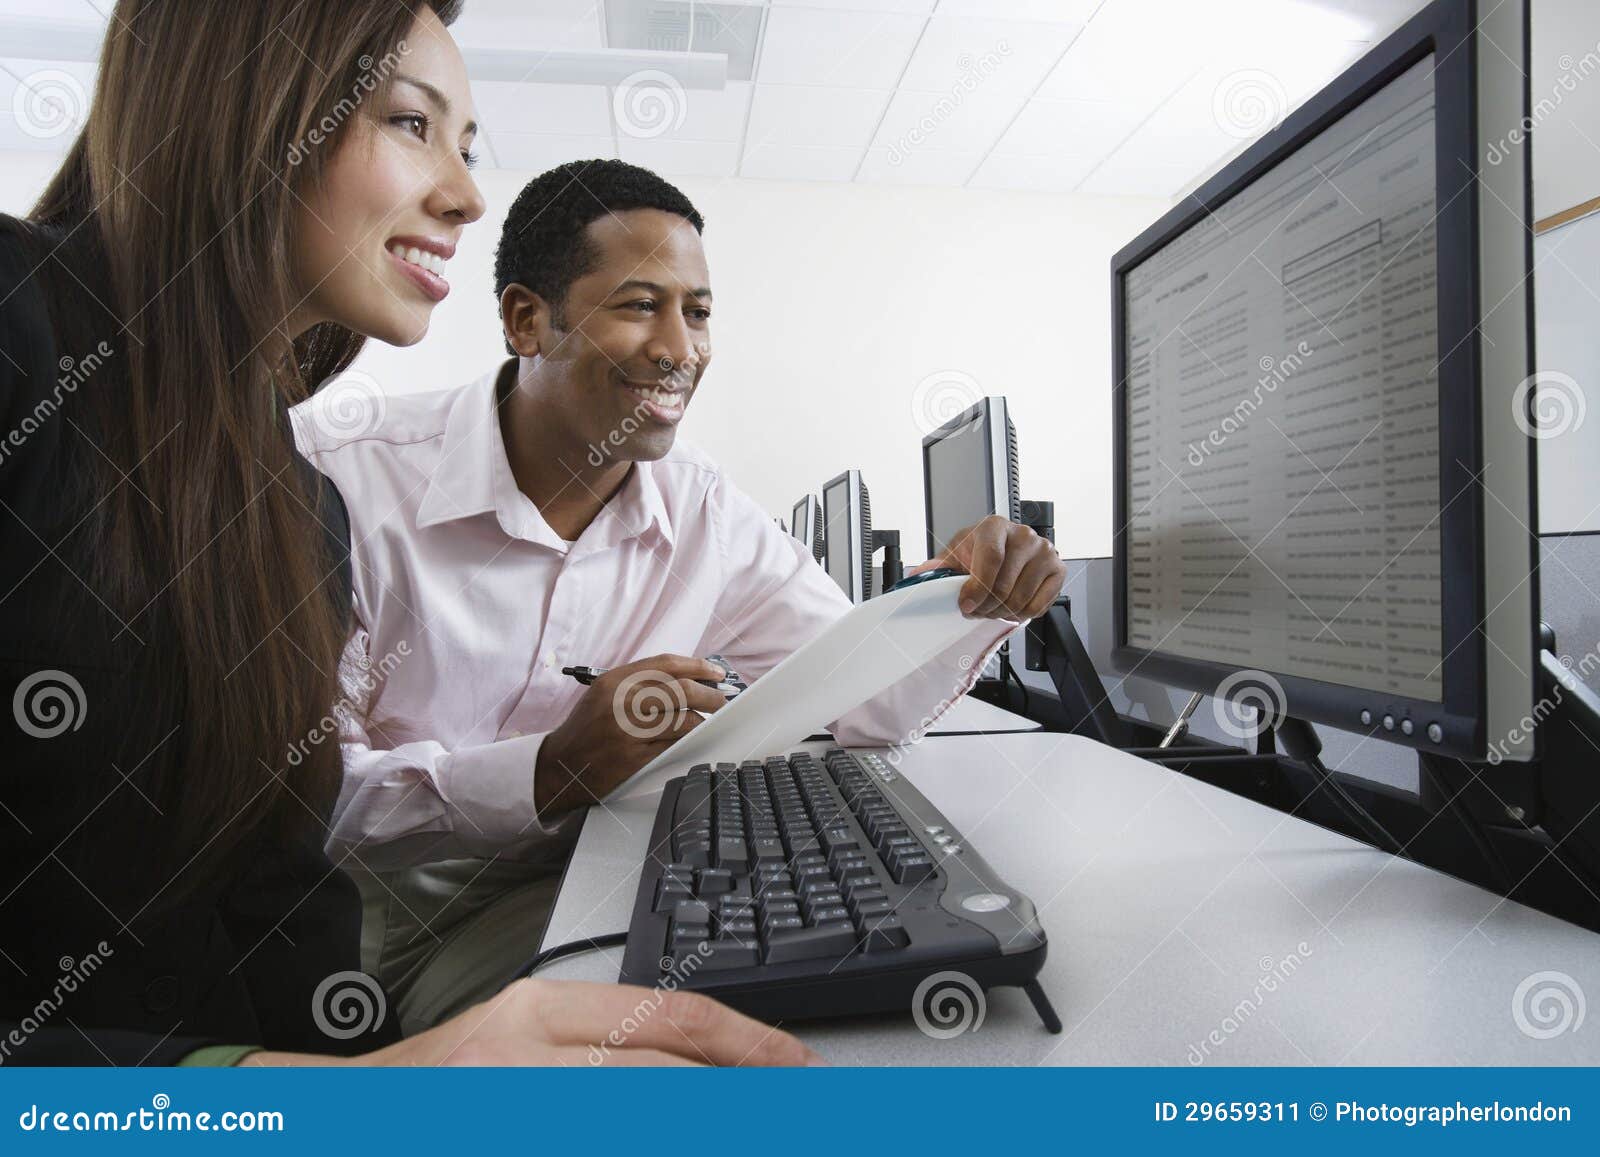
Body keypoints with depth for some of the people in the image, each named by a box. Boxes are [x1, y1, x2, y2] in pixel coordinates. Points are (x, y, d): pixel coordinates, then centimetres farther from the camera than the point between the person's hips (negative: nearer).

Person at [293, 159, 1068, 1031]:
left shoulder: (706, 515, -3)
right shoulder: (337, 476, -18)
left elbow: (868, 703, -2)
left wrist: (967, 602, -21)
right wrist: (546, 772, -33)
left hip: (567, 892, 5)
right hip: (374, 921, -4)